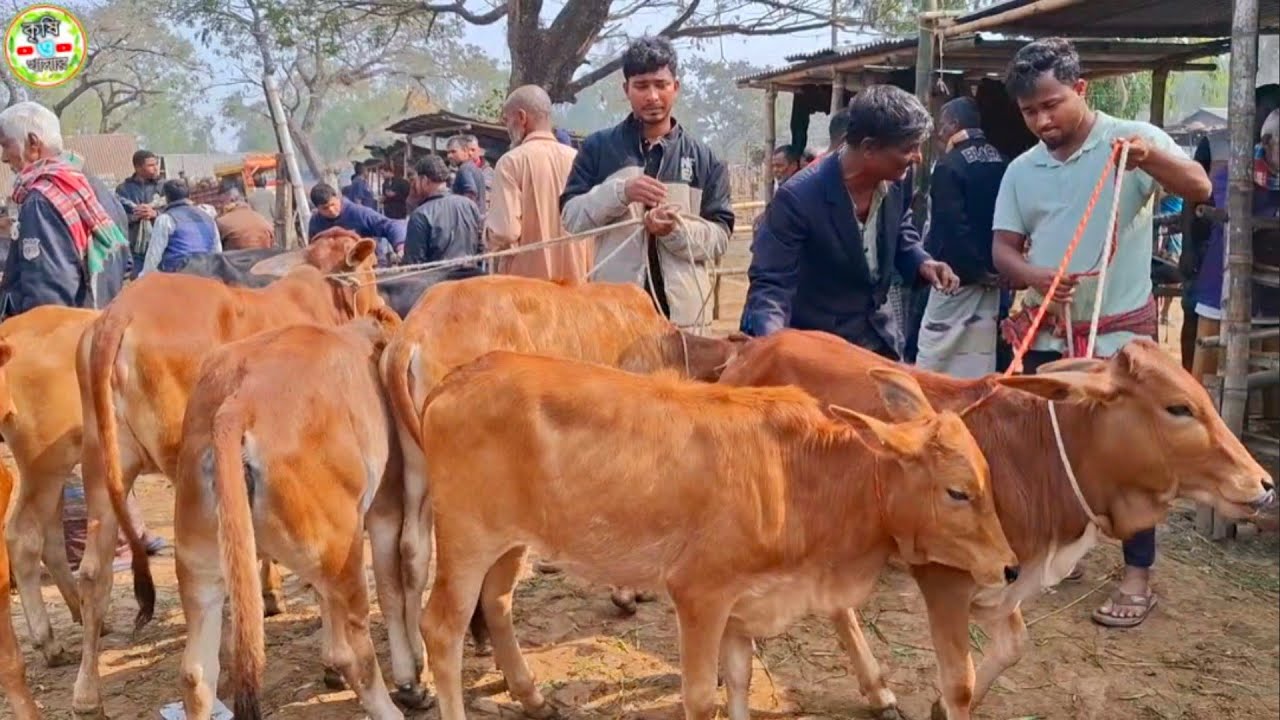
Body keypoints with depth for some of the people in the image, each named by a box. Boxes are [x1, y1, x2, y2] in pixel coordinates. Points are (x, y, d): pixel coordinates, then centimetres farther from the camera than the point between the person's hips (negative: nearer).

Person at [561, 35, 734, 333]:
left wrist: (677, 229, -15)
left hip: (683, 308, 1)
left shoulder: (704, 159, 9)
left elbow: (720, 236, 5)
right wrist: (620, 192, -14)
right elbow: (571, 217, 2)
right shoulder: (598, 147, 7)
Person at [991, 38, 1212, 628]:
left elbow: (1199, 188, -20)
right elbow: (1003, 248, 1)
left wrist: (1151, 157, -40)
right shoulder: (1021, 170, 5)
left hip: (1121, 329, -4)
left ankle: (1138, 577, 11)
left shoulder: (1134, 139, -8)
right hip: (1045, 331, 5)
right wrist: (1034, 277, -21)